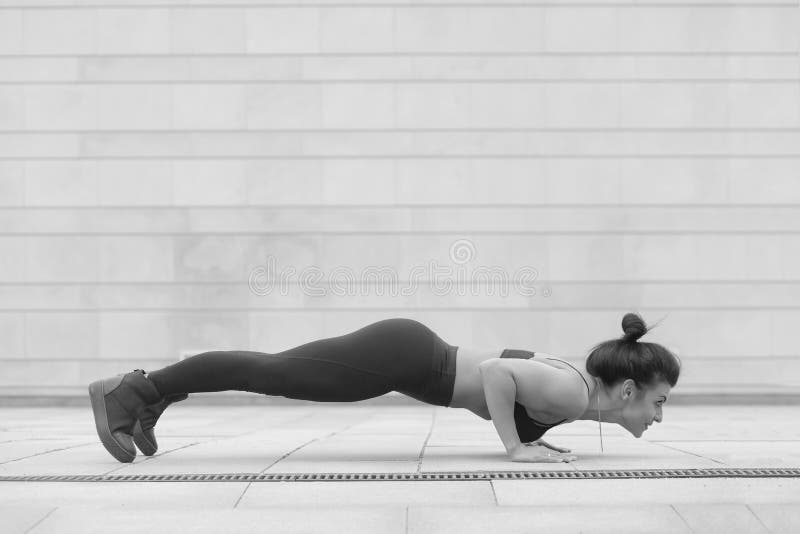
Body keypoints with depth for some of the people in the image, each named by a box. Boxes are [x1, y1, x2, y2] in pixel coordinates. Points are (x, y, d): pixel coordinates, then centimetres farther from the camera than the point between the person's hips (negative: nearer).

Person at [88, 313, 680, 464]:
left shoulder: (569, 379, 10)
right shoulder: (571, 396, -18)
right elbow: (494, 370, -32)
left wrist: (523, 432, 17)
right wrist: (515, 446, -23)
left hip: (408, 349, 8)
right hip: (401, 355, -8)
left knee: (275, 373, 14)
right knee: (270, 373, -1)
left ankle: (151, 393, 25)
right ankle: (130, 390, 7)